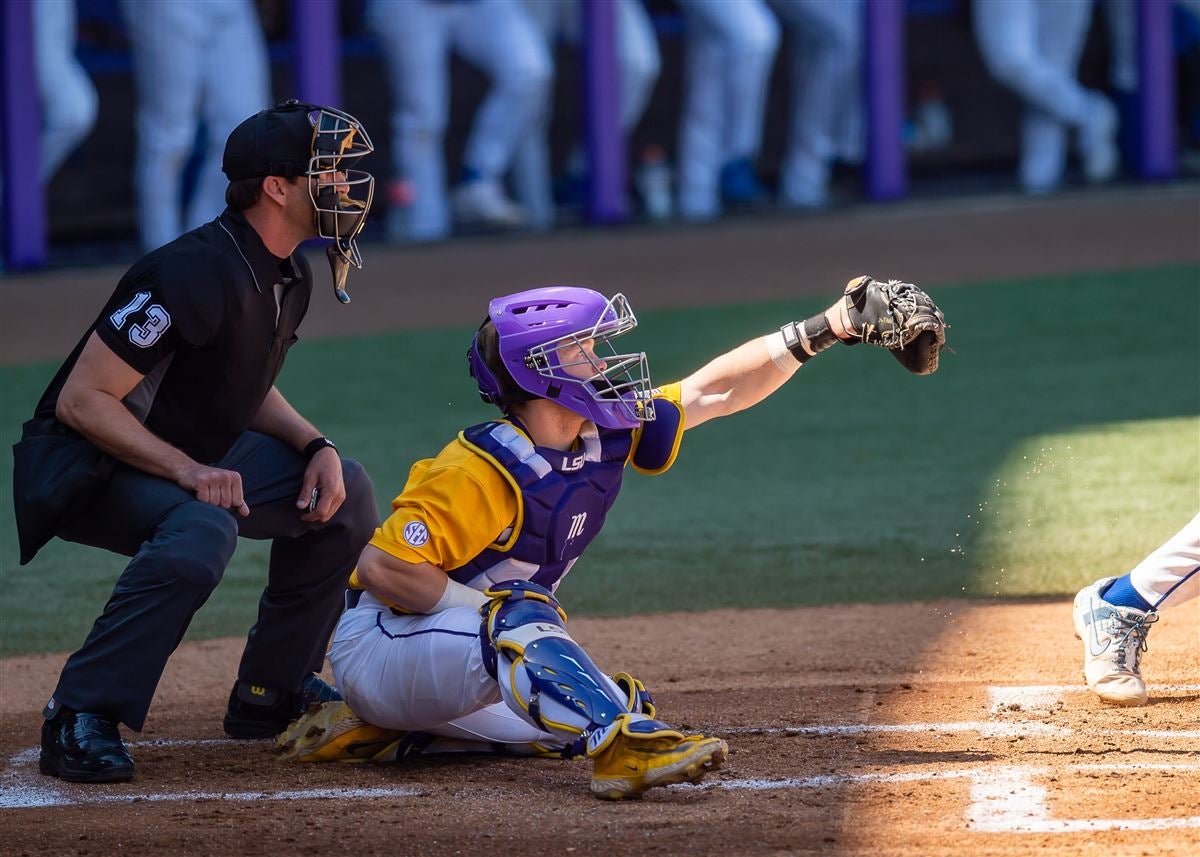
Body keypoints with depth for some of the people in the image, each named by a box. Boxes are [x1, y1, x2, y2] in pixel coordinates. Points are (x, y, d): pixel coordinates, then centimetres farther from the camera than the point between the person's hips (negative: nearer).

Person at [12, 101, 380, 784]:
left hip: (191, 459, 10)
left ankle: (271, 694, 15)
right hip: (80, 467, -10)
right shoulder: (197, 275, -28)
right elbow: (82, 400, -27)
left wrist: (316, 446, -2)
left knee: (345, 492, 5)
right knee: (203, 528, -37)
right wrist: (188, 472, -33)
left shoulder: (289, 278, 2)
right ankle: (80, 720, -30)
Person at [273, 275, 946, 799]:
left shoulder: (602, 440, -1)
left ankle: (378, 730, 9)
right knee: (516, 613, -33)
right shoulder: (486, 475, -26)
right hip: (378, 645, -9)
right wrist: (501, 614, -24)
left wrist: (826, 330, -5)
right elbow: (382, 569, -30)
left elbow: (713, 391, 1)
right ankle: (625, 746, -50)